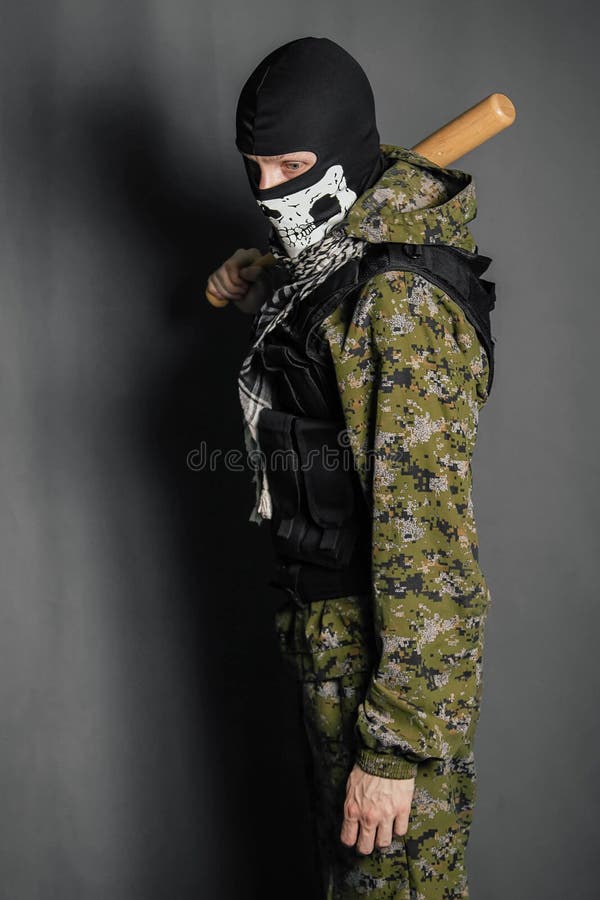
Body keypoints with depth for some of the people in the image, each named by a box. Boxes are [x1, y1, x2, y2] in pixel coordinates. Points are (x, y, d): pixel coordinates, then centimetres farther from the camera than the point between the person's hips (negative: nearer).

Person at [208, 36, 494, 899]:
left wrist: (394, 747, -24)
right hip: (329, 627, 9)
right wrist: (267, 294, 9)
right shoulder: (334, 261, 2)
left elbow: (425, 535, -27)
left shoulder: (399, 305, -26)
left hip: (393, 648, -9)